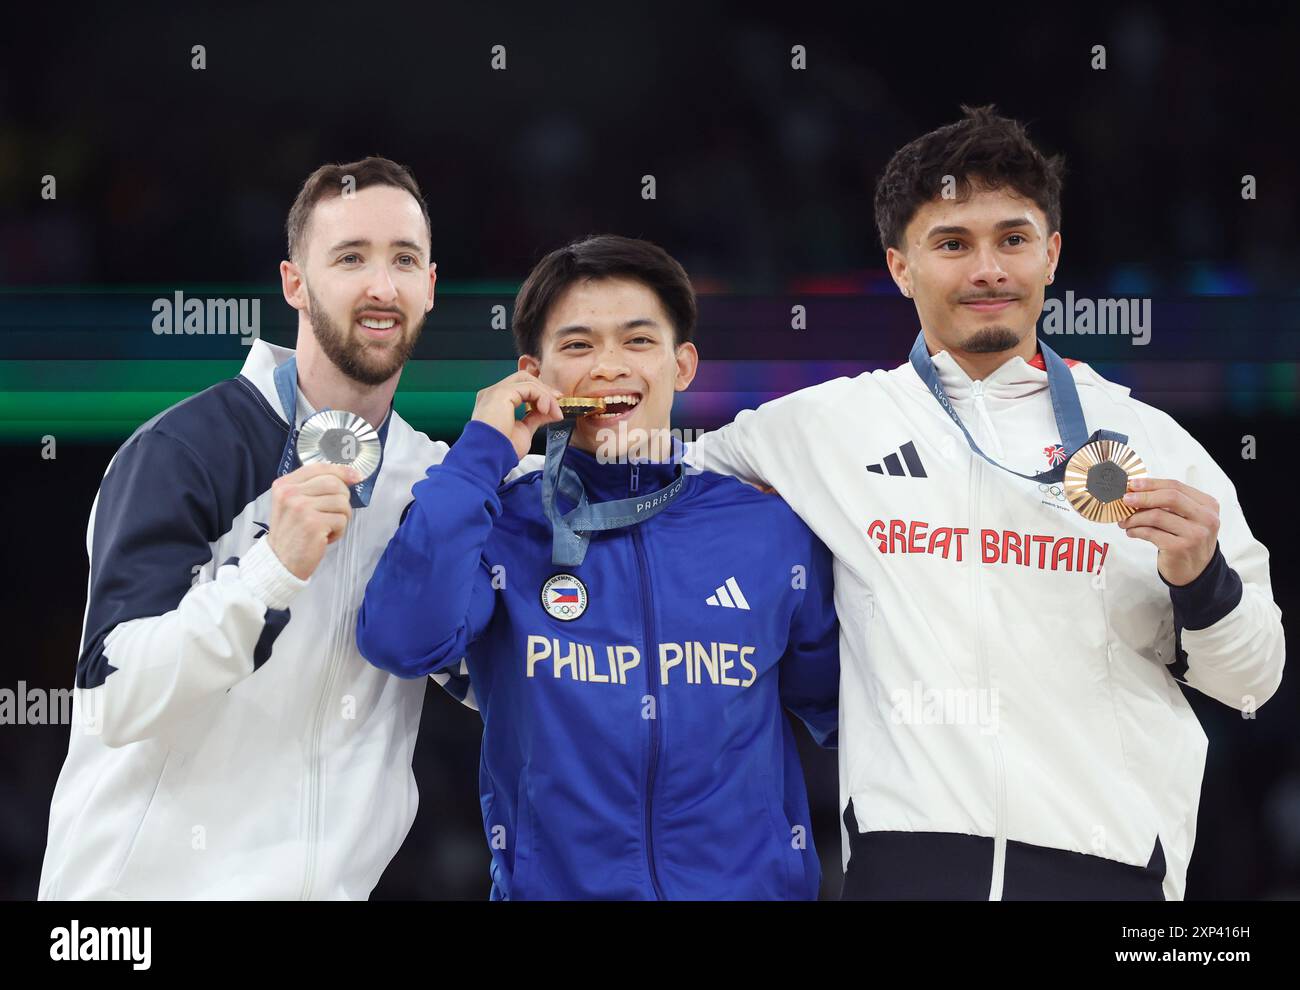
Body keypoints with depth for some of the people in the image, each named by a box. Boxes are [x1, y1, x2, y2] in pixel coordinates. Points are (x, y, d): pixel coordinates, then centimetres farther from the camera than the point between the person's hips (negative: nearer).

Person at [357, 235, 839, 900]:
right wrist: (479, 457, -16)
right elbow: (402, 643, -21)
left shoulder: (771, 531, 1)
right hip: (553, 885, -1)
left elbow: (836, 710, 11)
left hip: (751, 883, 1)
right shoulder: (499, 527, -3)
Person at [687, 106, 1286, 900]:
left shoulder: (1149, 441, 7)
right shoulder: (832, 424, 8)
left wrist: (1200, 582, -9)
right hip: (909, 852, 0)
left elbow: (1252, 679, 9)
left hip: (1110, 855, 0)